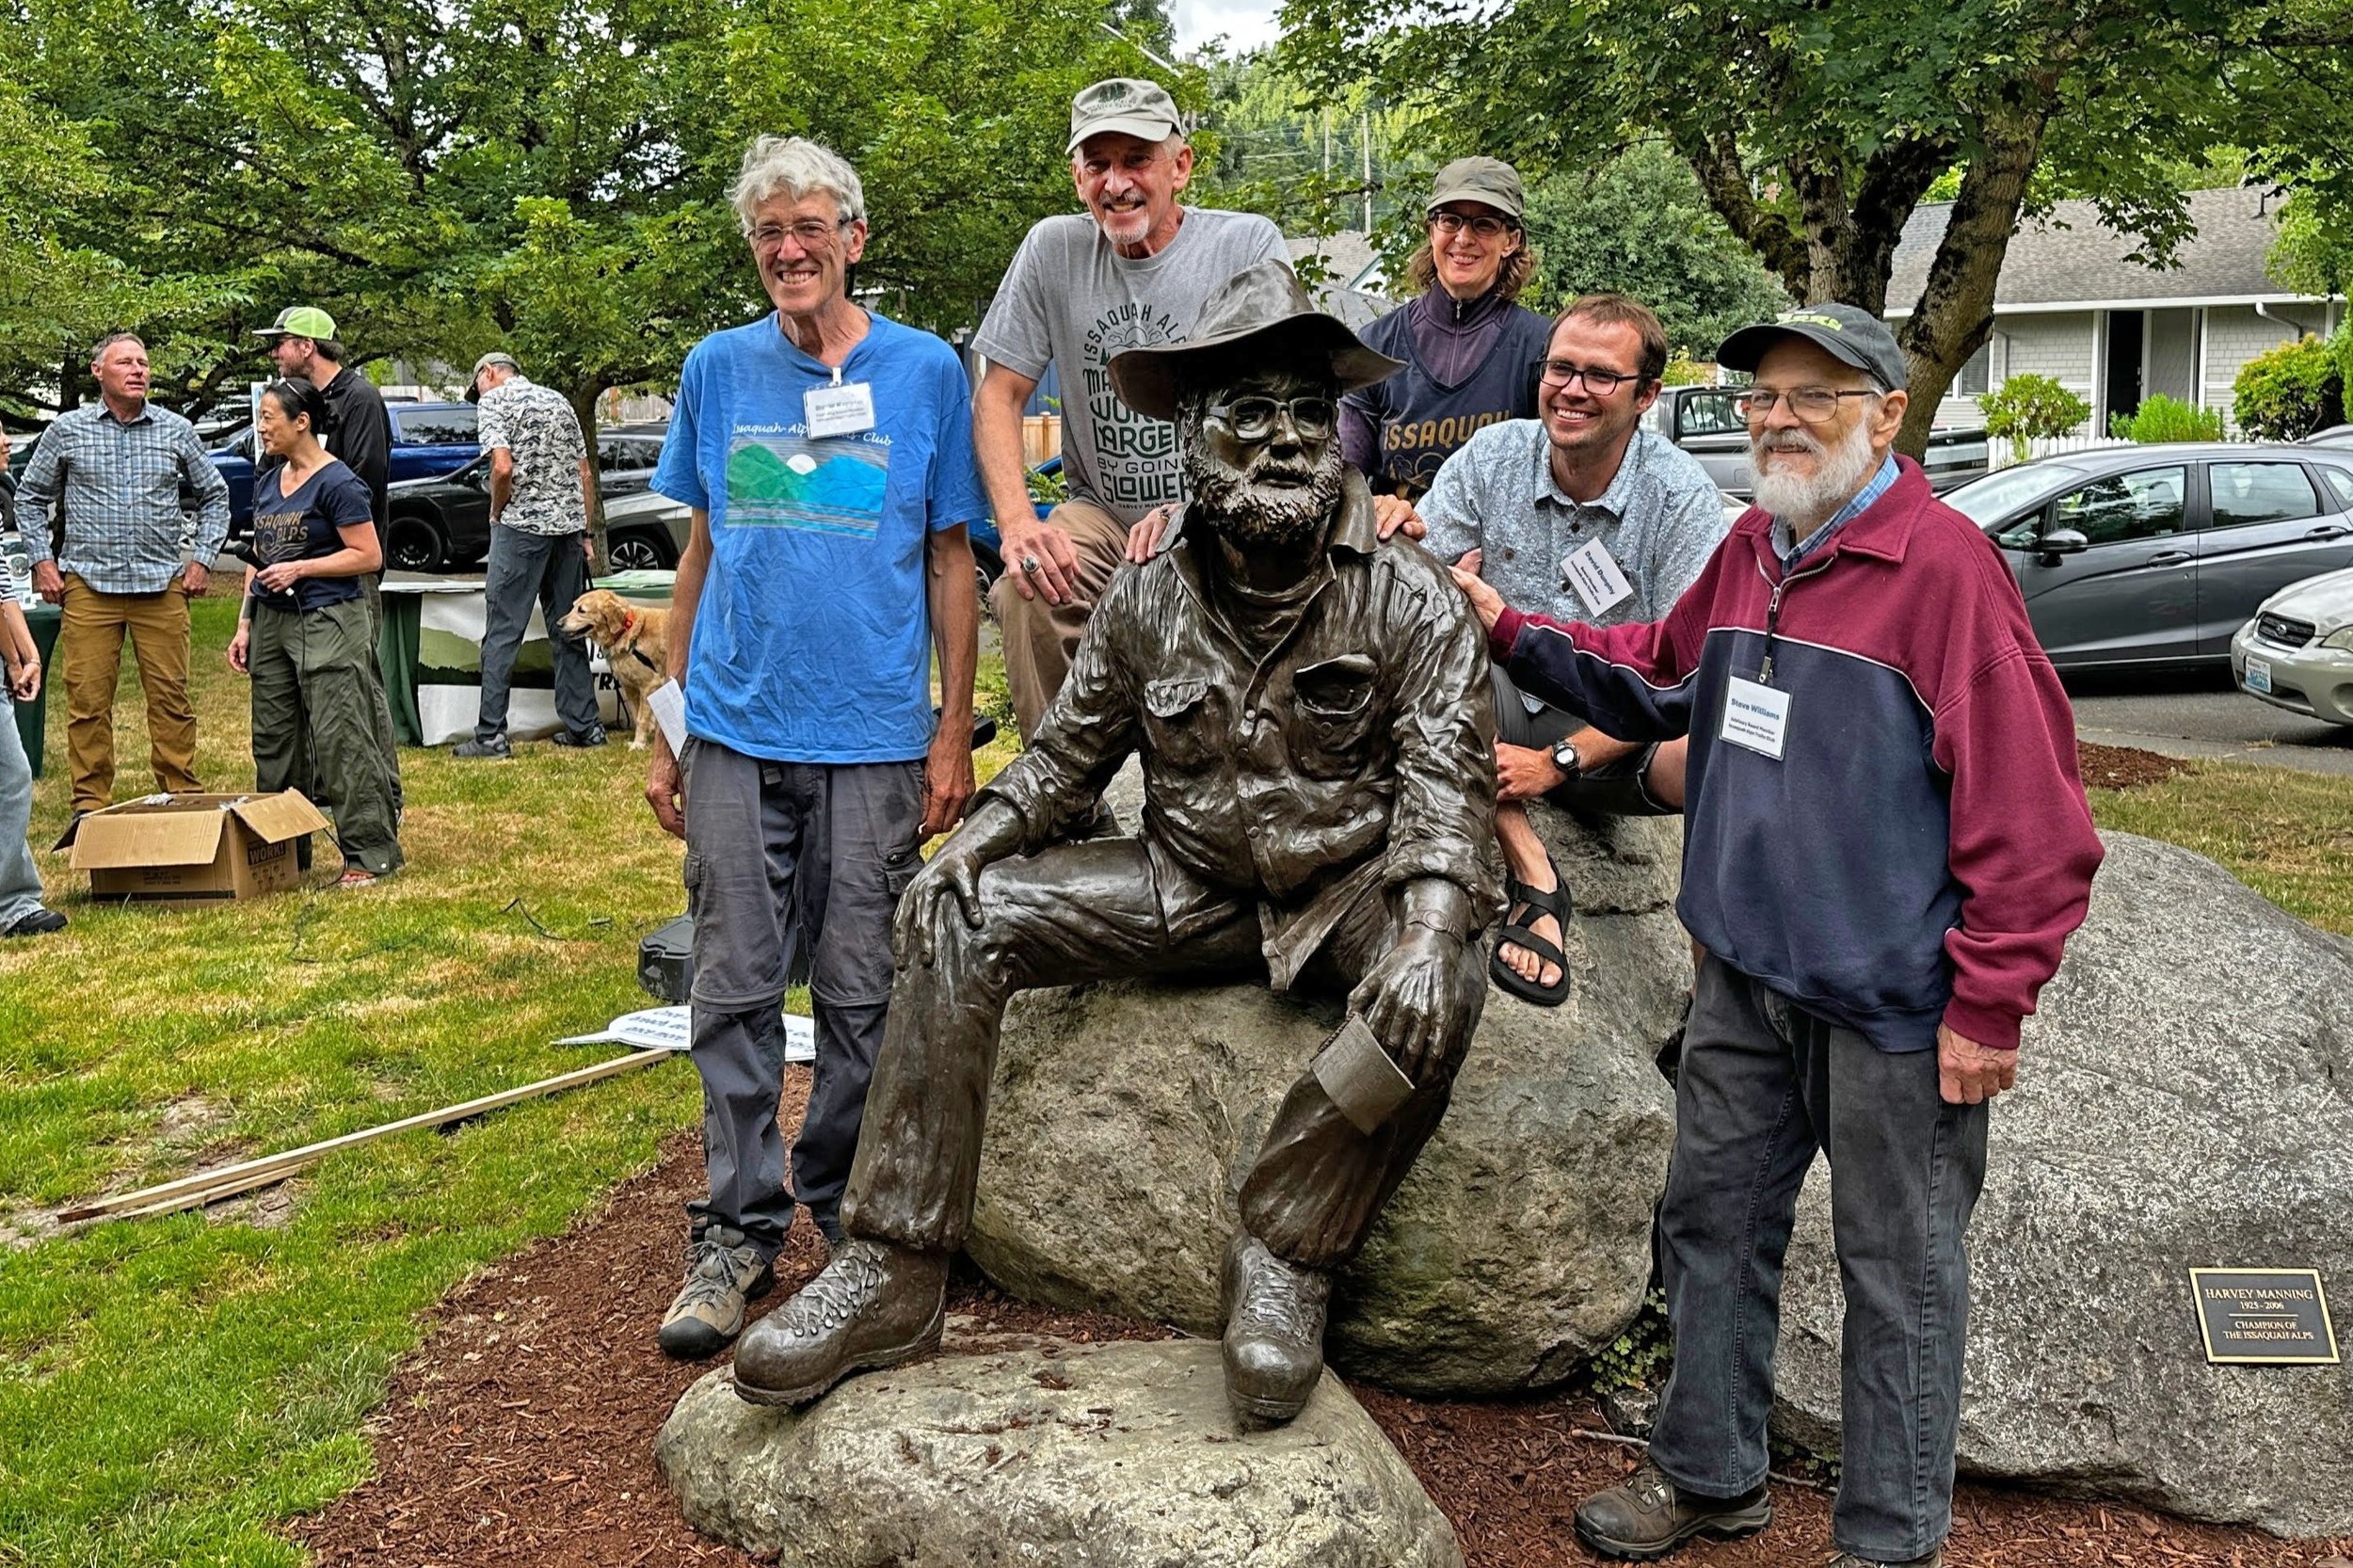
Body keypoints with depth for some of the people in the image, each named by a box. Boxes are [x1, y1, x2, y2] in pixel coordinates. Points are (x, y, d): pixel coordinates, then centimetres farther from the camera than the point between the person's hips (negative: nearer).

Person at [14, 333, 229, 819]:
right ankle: (90, 805, 8)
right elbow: (30, 498, 14)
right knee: (87, 700, 0)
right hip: (88, 584, 0)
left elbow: (215, 495, 16)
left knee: (171, 697, 1)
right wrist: (41, 561, 5)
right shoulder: (67, 430, 5)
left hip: (162, 584, 1)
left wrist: (203, 559, 7)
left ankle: (184, 798, 10)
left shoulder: (176, 430, 7)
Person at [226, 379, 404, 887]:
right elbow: (259, 559, 20)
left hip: (327, 622, -8)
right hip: (272, 623, 9)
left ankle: (370, 853, -3)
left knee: (341, 740, -9)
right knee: (273, 742, 12)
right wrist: (245, 624, 15)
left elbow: (368, 556, -13)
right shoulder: (267, 482, 14)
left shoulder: (336, 482, -10)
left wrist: (300, 568, -16)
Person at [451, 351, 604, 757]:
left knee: (502, 634, -4)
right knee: (568, 632, 12)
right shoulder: (558, 400, 18)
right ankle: (584, 726, 14)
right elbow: (586, 474, 15)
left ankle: (491, 736, -5)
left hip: (522, 525, -6)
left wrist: (496, 512, 0)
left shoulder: (495, 400, -2)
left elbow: (503, 467, -16)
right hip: (569, 525, 6)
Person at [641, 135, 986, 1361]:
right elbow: (701, 551, 13)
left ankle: (848, 1214, 23)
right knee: (735, 988, 4)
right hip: (736, 733, 2)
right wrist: (670, 725, 9)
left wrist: (955, 732, 0)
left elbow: (951, 562, 5)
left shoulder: (926, 372, 3)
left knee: (862, 993, 5)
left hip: (876, 740, -1)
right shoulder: (718, 369, 9)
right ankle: (736, 1231, 14)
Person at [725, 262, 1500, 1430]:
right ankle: (893, 1269, -15)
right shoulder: (1148, 602, 0)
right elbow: (1066, 753, 8)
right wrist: (973, 841, -12)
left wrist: (1431, 930, -36)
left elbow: (1446, 784, -17)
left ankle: (1283, 1260, -17)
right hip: (1188, 885, 3)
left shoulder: (1408, 600, -9)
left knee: (1437, 997, -37)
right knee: (957, 920, -16)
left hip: (1348, 892, -3)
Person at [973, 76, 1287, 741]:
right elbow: (998, 393, 5)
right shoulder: (1052, 250, 4)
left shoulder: (1249, 244, -4)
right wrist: (1018, 522, -13)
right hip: (1100, 518, 3)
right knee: (1025, 595, -27)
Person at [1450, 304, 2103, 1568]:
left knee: (1897, 1270, 8)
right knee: (1712, 1218, 18)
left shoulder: (1942, 565, -17)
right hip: (1747, 976, 8)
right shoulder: (1750, 550, 7)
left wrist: (1989, 1005, -17)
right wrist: (1512, 636, 11)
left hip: (1890, 996, -7)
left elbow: (2027, 805, -18)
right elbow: (1655, 677, 23)